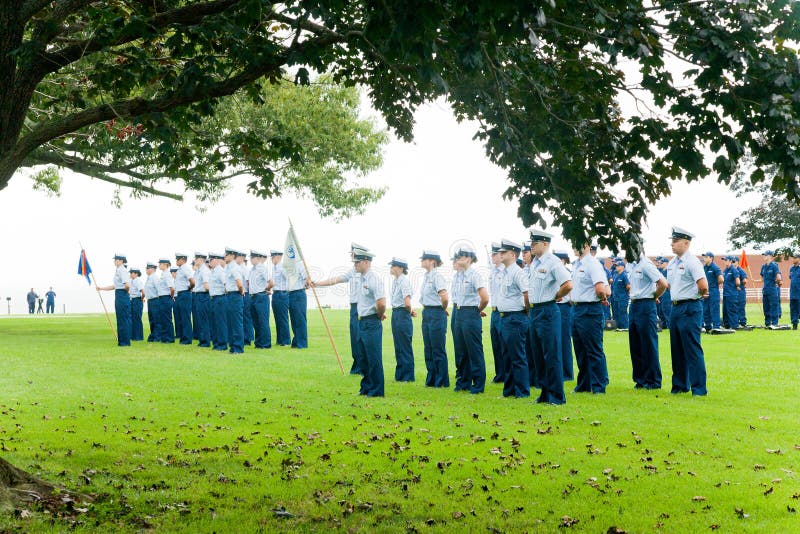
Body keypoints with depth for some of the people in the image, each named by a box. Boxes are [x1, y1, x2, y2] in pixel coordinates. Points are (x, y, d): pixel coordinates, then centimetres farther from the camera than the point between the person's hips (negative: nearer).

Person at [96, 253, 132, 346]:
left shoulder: (122, 270, -14)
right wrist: (101, 288, 22)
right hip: (118, 296, 10)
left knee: (124, 318, -6)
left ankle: (125, 341, -2)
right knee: (120, 318, 13)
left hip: (122, 296, -10)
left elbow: (127, 285, -27)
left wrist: (125, 290, -8)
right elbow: (114, 286, 23)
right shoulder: (118, 270, 17)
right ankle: (121, 340, 19)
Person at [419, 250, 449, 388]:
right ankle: (431, 380, 20)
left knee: (438, 350, -2)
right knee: (428, 349, 12)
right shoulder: (426, 276, 12)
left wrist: (443, 309, -7)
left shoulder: (437, 276, -15)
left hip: (436, 314, -9)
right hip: (426, 314, 9)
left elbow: (444, 297, -24)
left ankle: (442, 381, 5)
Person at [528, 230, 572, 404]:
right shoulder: (534, 263, 13)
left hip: (548, 311, -9)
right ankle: (545, 392, 21)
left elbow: (568, 285, -24)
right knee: (538, 355, 12)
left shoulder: (553, 262, -14)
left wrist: (555, 297, -9)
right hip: (534, 311, 9)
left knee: (552, 355, -5)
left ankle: (557, 395, 1)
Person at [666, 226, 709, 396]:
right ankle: (680, 386, 23)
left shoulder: (692, 262, -14)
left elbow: (703, 286, -23)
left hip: (689, 308, -9)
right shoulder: (672, 263, 13)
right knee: (677, 349, 13)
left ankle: (699, 389, -3)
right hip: (675, 307, 9)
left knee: (692, 350, -7)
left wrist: (698, 295, -5)